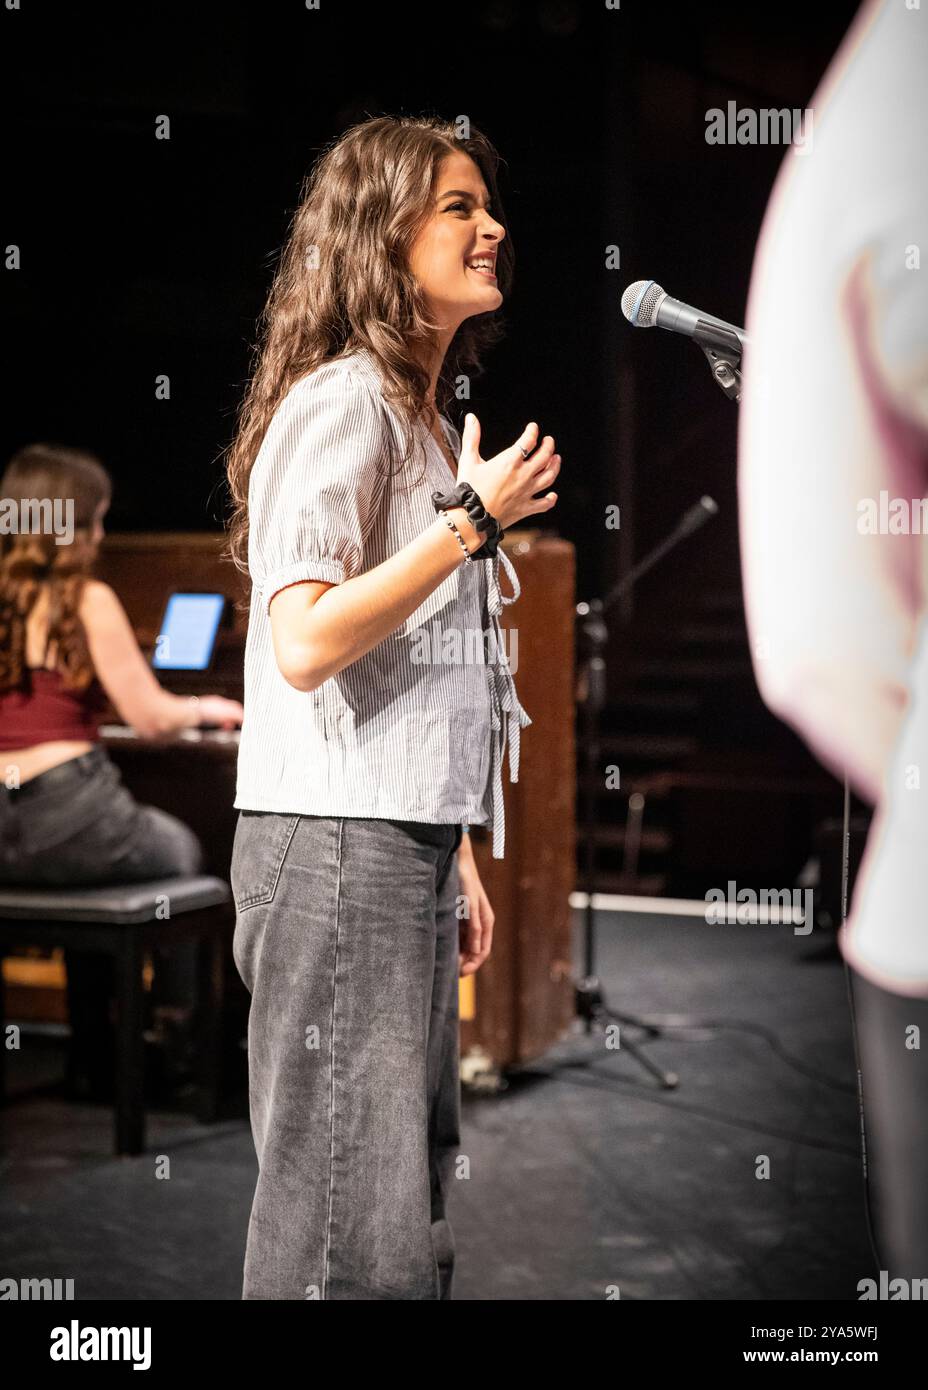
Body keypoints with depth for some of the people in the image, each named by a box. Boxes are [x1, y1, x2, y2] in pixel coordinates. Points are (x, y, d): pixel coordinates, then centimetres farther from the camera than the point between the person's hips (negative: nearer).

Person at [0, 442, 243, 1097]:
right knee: (182, 852, 27)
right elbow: (151, 716, -9)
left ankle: (94, 1056, 36)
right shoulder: (87, 600, -10)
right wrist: (207, 708, 12)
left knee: (93, 855, 37)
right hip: (66, 820, -5)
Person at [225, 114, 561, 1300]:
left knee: (412, 1197, 13)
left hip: (405, 844, 10)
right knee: (347, 1230, -7)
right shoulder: (340, 403, -10)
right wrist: (472, 522, -17)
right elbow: (305, 642, -21)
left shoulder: (429, 420, 18)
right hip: (335, 845, -10)